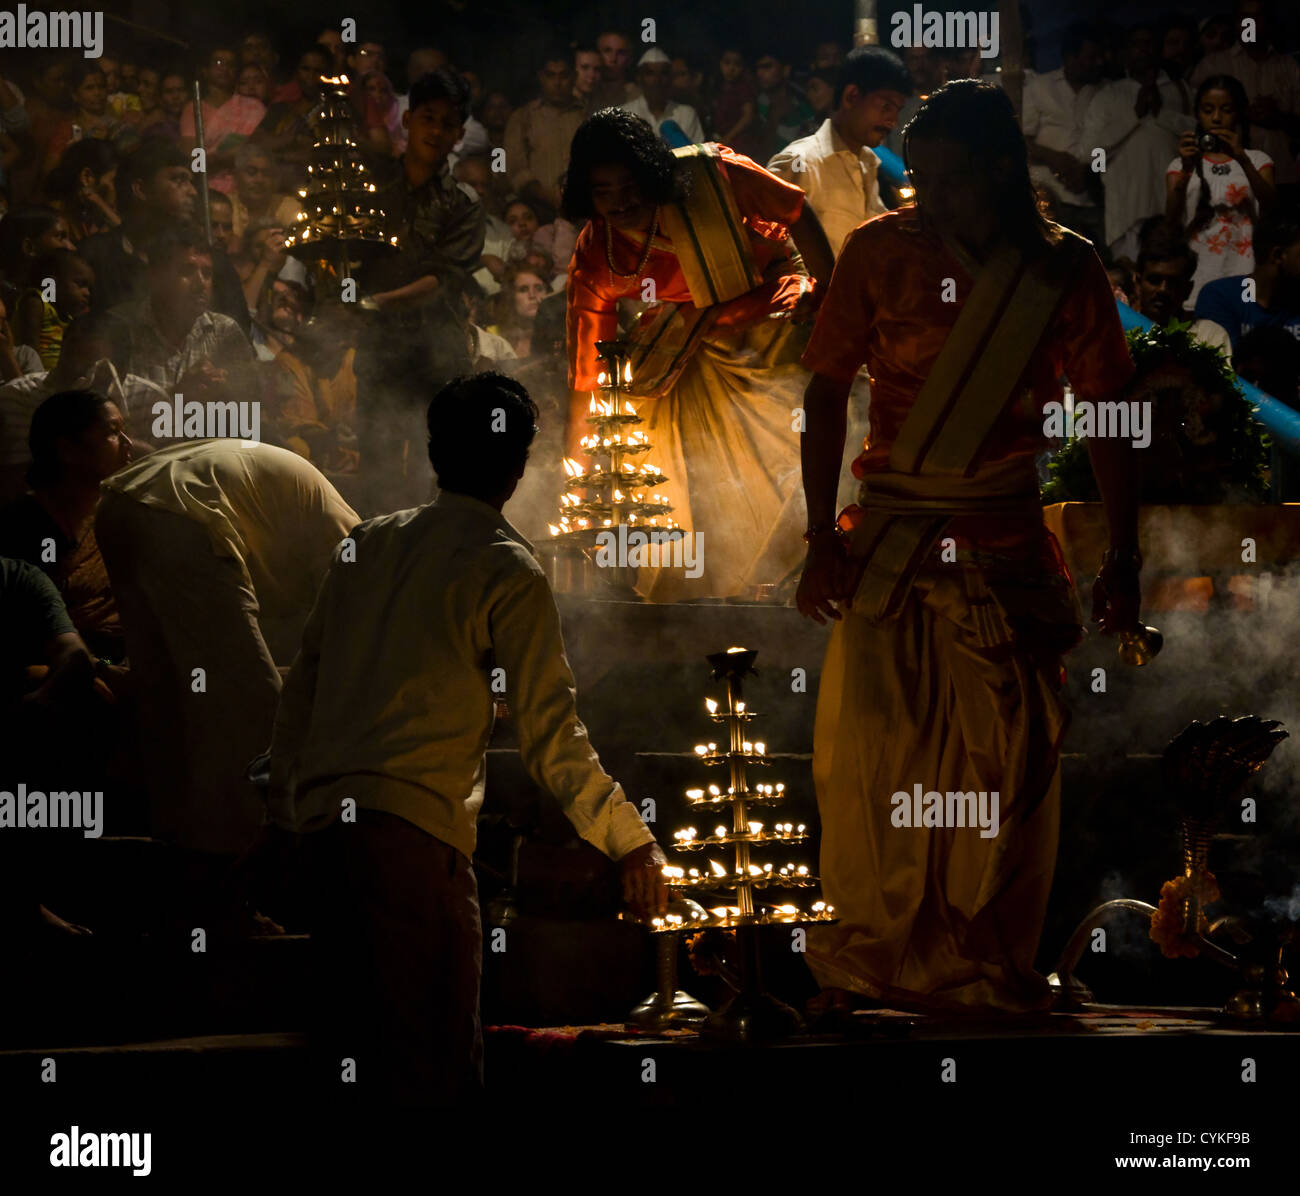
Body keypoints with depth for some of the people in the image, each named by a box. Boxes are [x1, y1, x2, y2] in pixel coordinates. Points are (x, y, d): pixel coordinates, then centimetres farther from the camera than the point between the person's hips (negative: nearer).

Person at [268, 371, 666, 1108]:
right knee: (437, 1070, -6)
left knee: (364, 1035, 15)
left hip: (323, 820, 7)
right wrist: (630, 842, 1)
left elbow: (302, 689, 20)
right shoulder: (507, 570, -1)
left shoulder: (370, 544, 18)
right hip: (415, 831, -7)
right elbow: (552, 735, -5)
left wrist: (289, 810, 27)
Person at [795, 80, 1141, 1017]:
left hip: (1009, 547, 1)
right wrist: (822, 538, -2)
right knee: (864, 747, -5)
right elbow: (828, 394, 4)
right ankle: (865, 959, 9)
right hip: (887, 542, 0)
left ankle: (990, 963, 11)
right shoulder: (879, 254, -1)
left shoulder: (1063, 270, 0)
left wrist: (1124, 558, 1)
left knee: (1010, 760, -1)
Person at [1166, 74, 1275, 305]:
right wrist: (1186, 171, -19)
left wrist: (1243, 160, -21)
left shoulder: (1257, 161, 10)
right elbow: (1171, 221, -4)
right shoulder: (1180, 165, 11)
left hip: (1243, 275, 0)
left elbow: (1271, 207, -8)